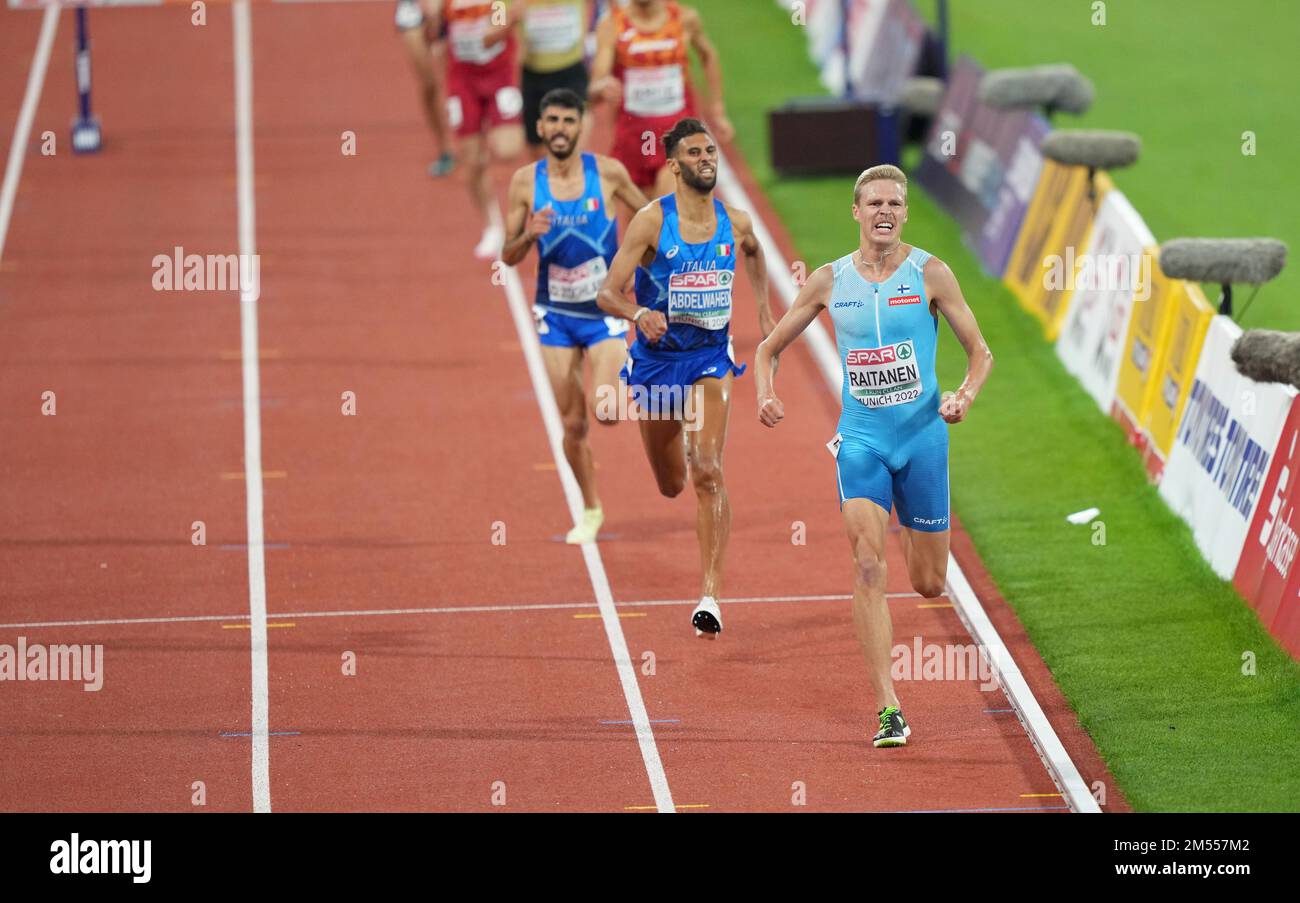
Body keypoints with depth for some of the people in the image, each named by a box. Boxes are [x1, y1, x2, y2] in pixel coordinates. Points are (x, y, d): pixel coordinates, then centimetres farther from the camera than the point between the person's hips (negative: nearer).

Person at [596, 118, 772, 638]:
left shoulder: (735, 223, -3)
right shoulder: (651, 222, -14)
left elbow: (754, 253, 24)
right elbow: (607, 293, -18)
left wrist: (764, 307, 21)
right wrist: (639, 314, -38)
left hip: (710, 358, 0)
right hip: (656, 357, 0)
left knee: (707, 473, -18)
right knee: (671, 486, 15)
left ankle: (711, 595, -20)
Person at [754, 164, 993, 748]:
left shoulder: (930, 274, -3)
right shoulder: (829, 281, 1)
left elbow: (980, 353, 1)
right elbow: (769, 349, 11)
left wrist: (964, 397, -19)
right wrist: (765, 394, -9)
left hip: (922, 434, 0)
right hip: (861, 437, 0)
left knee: (929, 585, 9)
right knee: (868, 565, -18)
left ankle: (913, 531, 49)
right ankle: (888, 710, -18)